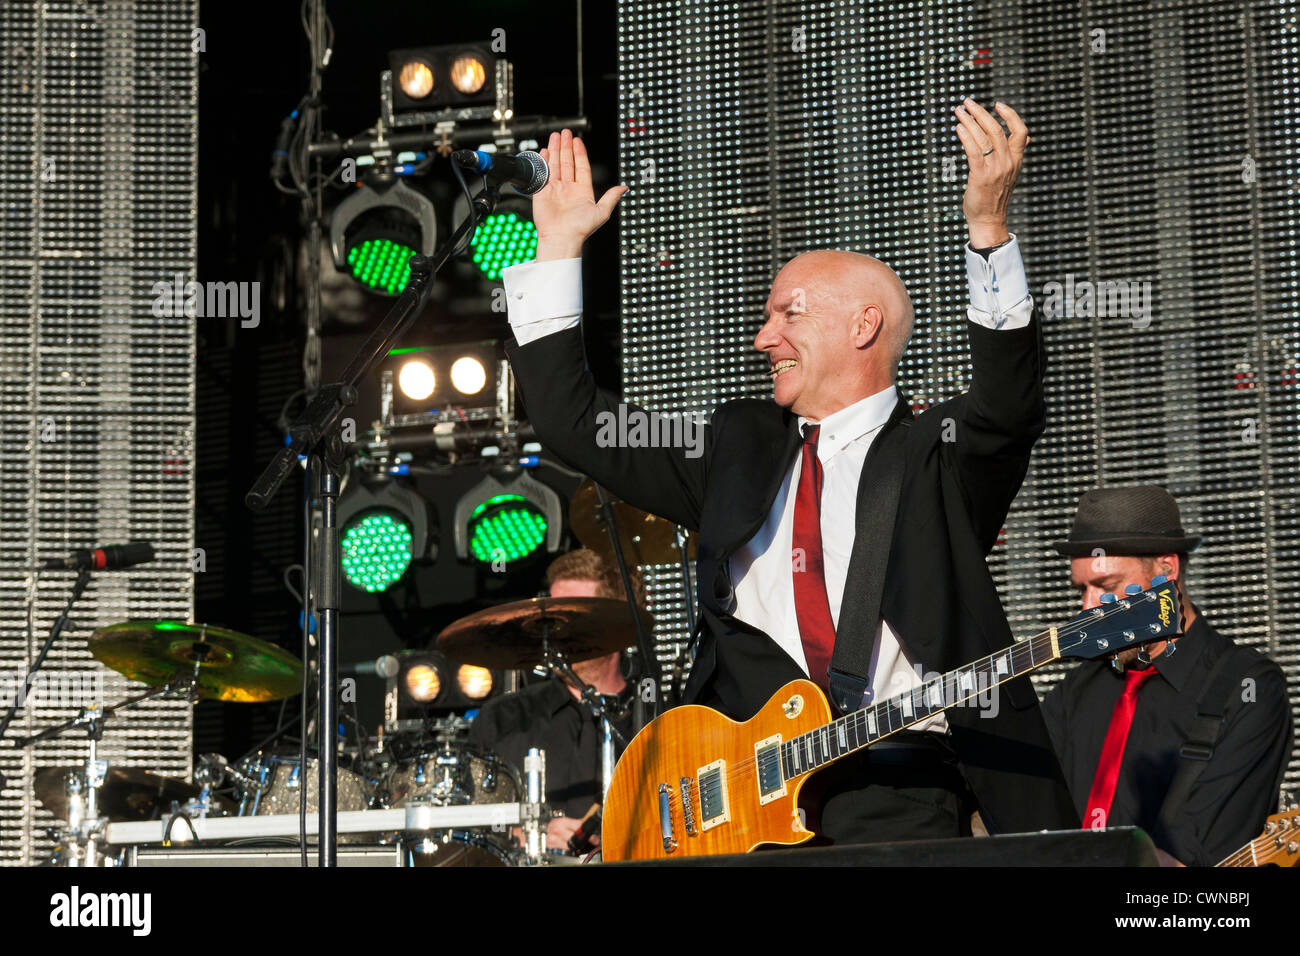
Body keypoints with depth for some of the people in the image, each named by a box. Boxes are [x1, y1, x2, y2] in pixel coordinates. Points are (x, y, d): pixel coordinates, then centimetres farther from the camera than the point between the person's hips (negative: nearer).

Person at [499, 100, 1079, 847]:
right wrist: (561, 244, 19)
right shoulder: (740, 452, 21)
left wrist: (989, 223, -26)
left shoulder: (940, 456, 7)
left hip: (901, 800, -3)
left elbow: (1009, 406, -14)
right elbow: (574, 421, 21)